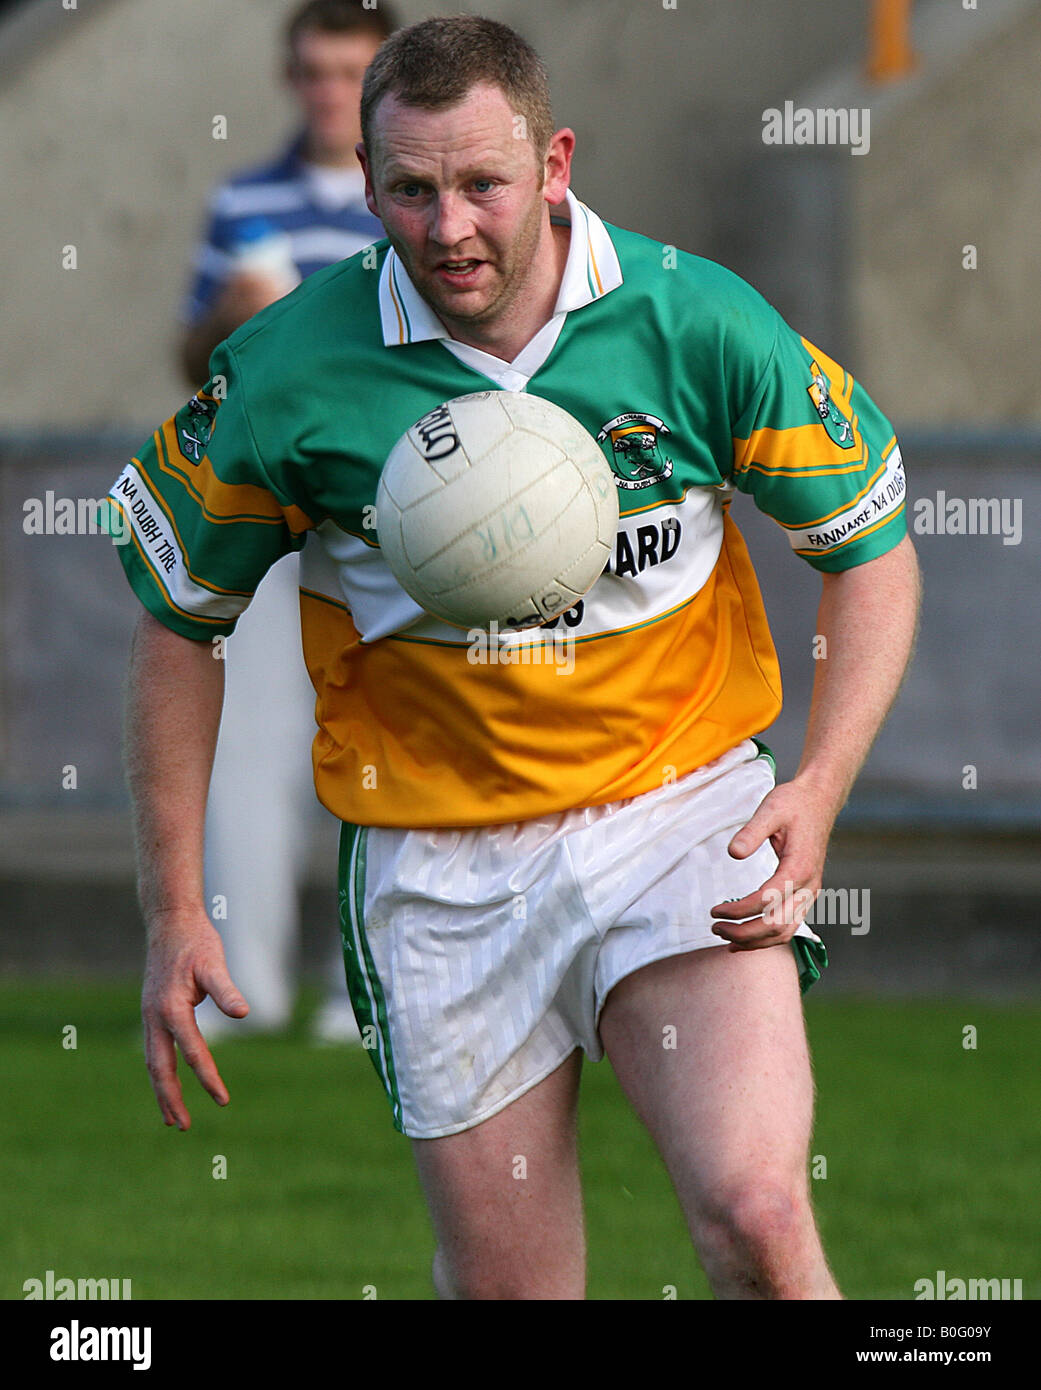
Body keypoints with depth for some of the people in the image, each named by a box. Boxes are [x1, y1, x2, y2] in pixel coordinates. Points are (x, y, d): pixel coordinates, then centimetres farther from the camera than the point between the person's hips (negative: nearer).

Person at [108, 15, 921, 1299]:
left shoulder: (700, 324, -10)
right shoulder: (289, 374, -10)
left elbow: (871, 552, 3)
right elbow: (178, 623, 4)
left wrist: (818, 791, -12)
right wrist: (174, 914, 3)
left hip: (681, 819, -1)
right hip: (436, 870, 1)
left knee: (754, 1217, -20)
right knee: (508, 1286, 4)